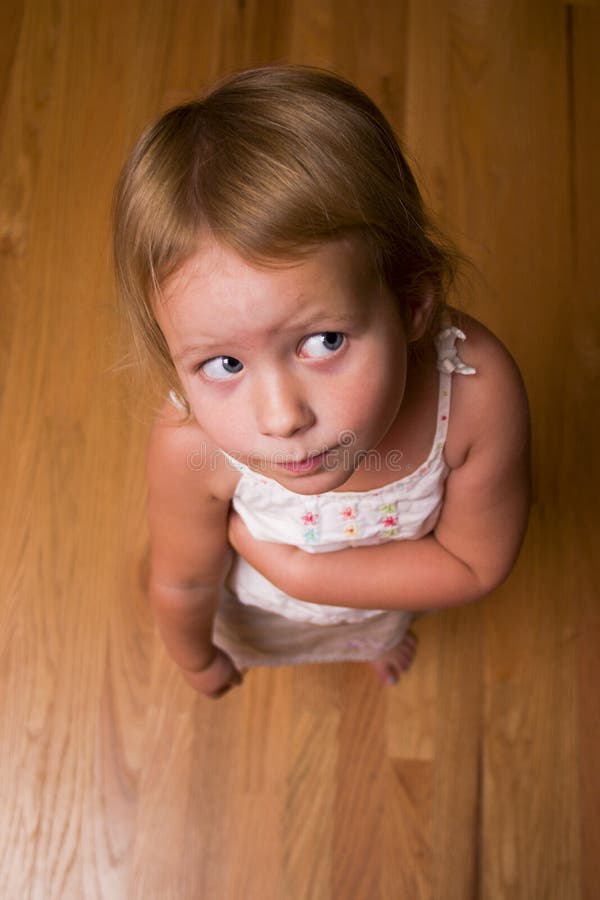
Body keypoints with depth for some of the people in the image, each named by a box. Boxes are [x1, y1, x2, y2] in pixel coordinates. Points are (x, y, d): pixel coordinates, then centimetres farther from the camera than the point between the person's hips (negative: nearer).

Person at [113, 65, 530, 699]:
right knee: (247, 639, 36)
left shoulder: (479, 390, -45)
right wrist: (197, 661, -2)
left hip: (396, 582, 2)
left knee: (382, 627, 39)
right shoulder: (189, 446, -45)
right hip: (257, 604, -1)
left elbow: (476, 564, -28)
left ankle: (380, 636, 76)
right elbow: (183, 585, -23)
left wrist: (295, 568, -34)